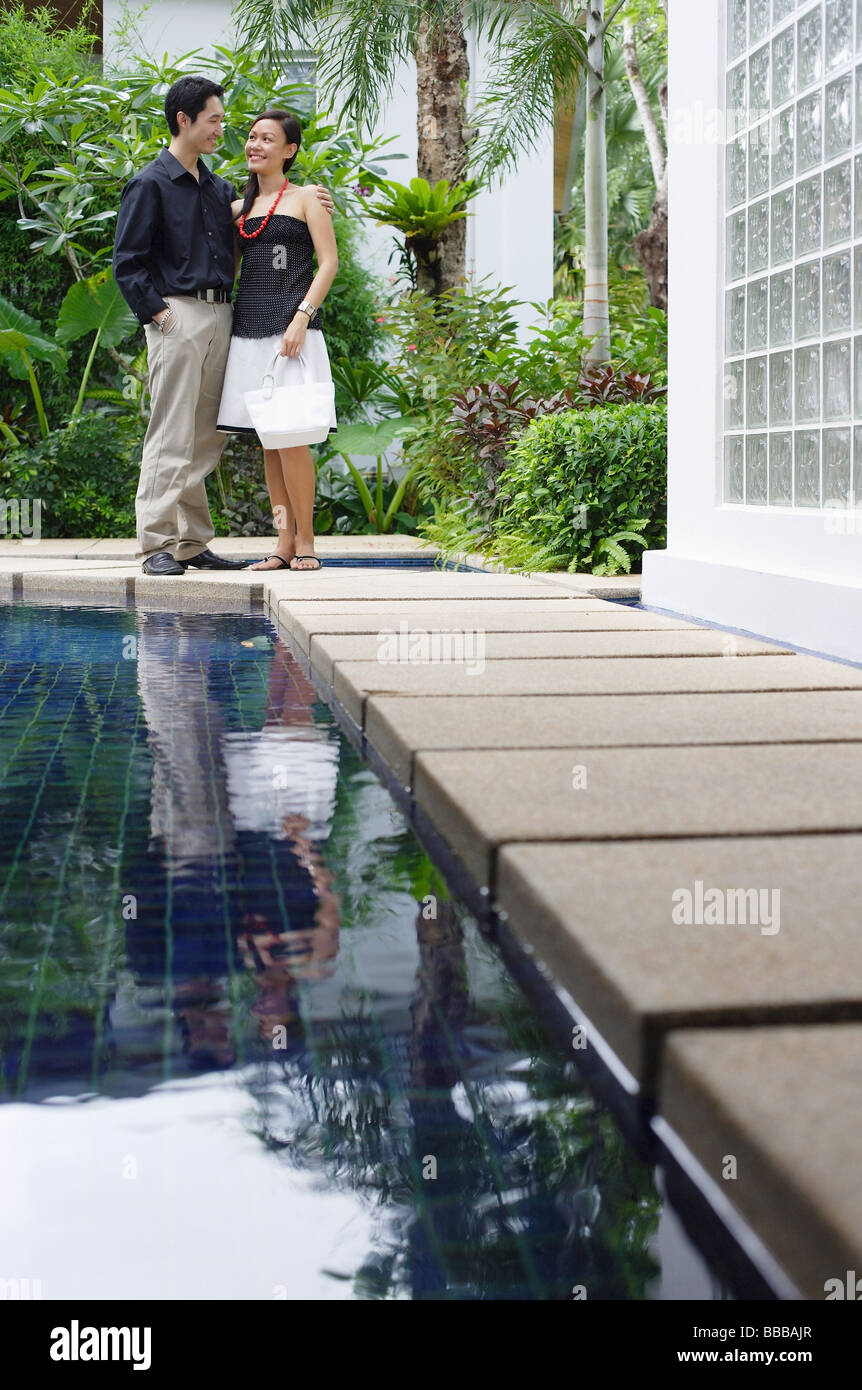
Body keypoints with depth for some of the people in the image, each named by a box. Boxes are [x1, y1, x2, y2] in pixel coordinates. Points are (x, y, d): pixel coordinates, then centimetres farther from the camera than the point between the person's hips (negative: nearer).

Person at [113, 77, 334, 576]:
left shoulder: (220, 188, 20)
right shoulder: (150, 185, -1)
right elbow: (127, 263, -5)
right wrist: (157, 312, -14)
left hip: (221, 317, 7)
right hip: (179, 315, -7)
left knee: (206, 439, 8)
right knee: (172, 437, -9)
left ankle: (194, 543, 13)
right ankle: (157, 545, -7)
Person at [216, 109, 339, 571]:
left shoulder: (305, 199, 5)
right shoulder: (239, 207, 19)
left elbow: (329, 262, -4)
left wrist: (302, 316, -13)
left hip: (291, 329, -5)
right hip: (249, 332, 6)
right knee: (267, 440, 4)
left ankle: (305, 541, -4)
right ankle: (284, 544, 7)